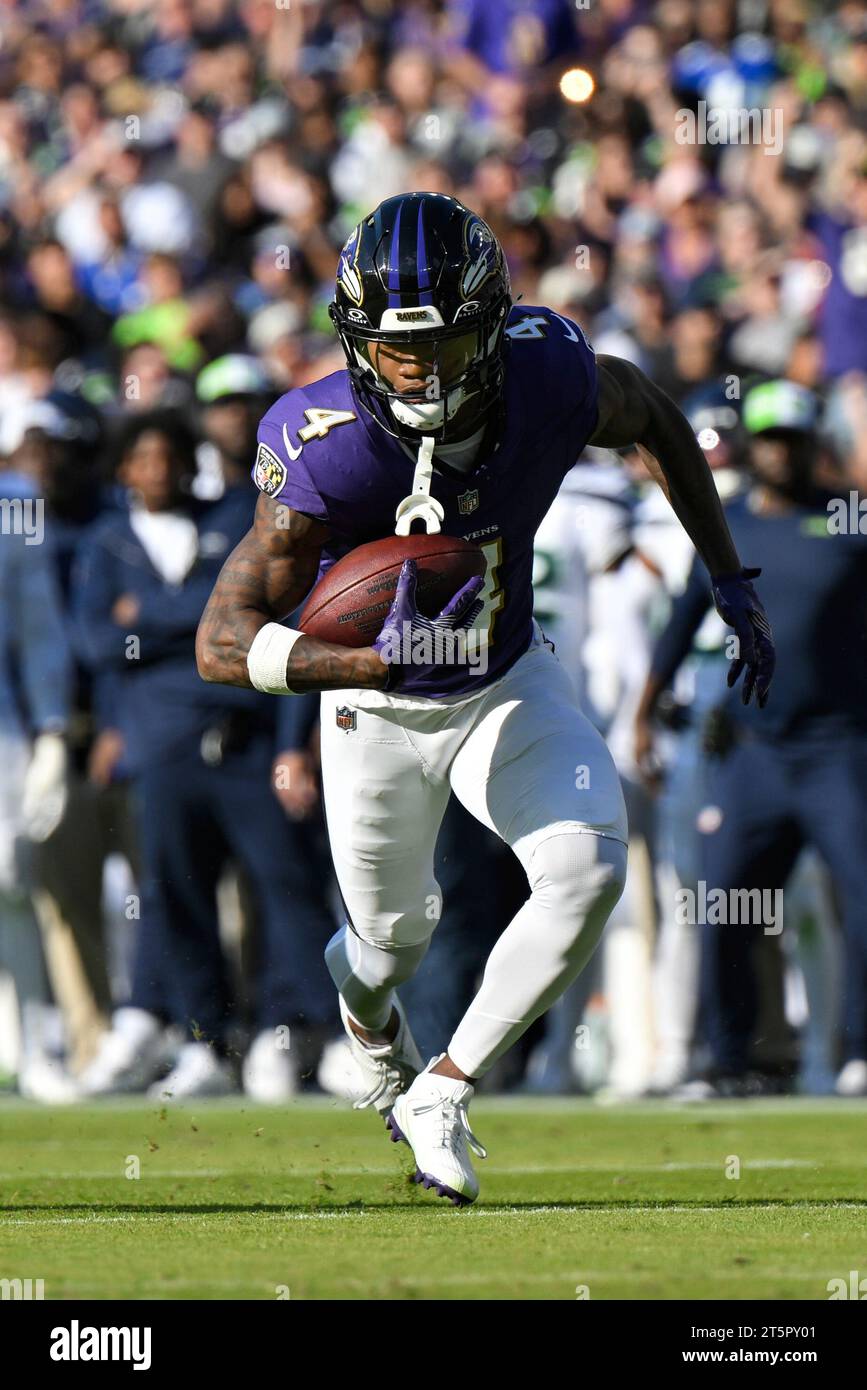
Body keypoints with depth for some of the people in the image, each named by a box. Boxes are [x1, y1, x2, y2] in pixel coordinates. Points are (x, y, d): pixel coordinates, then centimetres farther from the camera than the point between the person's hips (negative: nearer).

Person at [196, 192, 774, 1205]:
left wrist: (729, 579, 2)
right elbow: (222, 642, -33)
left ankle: (443, 1093, -3)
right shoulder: (327, 451, -35)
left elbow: (653, 418, 0)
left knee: (589, 873, -22)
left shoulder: (551, 382, -26)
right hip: (379, 712, -2)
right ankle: (358, 988, 58)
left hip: (510, 689, 2)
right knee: (395, 941, 17)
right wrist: (372, 661, -49)